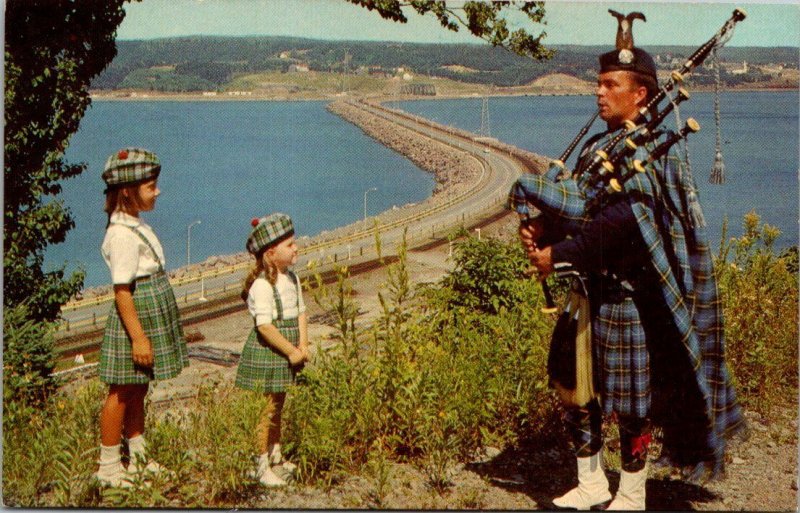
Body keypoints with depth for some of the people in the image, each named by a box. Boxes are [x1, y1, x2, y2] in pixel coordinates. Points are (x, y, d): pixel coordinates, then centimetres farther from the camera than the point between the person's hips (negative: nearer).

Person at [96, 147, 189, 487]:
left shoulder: (135, 226, 10)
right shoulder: (122, 235, -20)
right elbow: (122, 291, -22)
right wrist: (138, 337, -22)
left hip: (151, 318, 9)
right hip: (136, 319, -9)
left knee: (138, 390, 17)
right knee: (122, 392, 1)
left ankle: (138, 458, 28)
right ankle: (108, 467, 12)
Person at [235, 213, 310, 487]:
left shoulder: (292, 278, 8)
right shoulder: (262, 285, -20)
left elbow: (301, 312, 11)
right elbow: (264, 326, -24)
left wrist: (303, 345, -2)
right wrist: (292, 351, -18)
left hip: (285, 354, 8)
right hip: (266, 354, -8)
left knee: (279, 405, 19)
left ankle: (275, 454, 33)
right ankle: (262, 466, 6)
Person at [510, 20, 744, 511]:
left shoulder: (649, 155, -14)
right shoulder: (598, 146, 12)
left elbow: (617, 223, -26)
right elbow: (576, 208, 6)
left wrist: (560, 256, -27)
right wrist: (541, 230, -14)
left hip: (627, 298, -8)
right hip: (589, 292, 8)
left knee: (631, 401, 5)